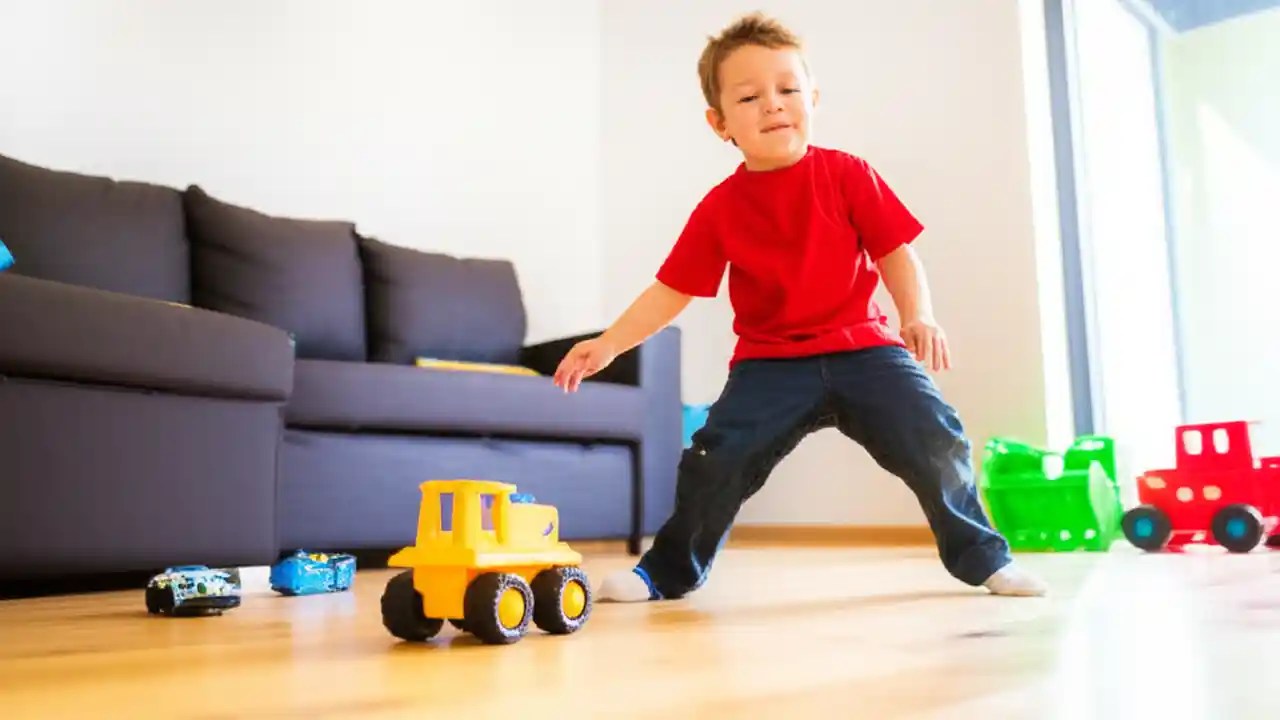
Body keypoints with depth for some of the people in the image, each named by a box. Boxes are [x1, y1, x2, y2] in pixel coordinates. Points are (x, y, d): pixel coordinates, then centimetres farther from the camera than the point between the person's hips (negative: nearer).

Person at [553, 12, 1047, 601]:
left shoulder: (847, 175, -4)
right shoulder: (719, 208, -3)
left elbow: (896, 252, -4)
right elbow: (670, 292, 0)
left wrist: (918, 317, -22)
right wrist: (609, 343, -9)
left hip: (861, 345, 0)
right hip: (770, 362, 0)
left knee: (935, 439, -10)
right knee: (716, 458, -11)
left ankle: (982, 558, 15)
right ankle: (670, 571, 14)